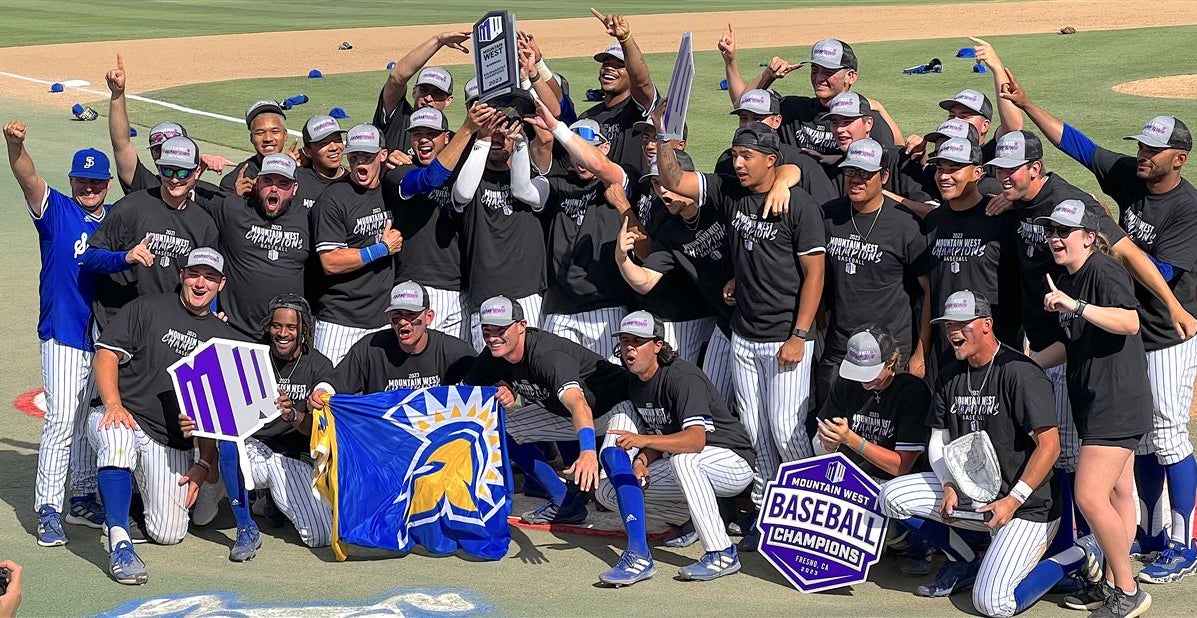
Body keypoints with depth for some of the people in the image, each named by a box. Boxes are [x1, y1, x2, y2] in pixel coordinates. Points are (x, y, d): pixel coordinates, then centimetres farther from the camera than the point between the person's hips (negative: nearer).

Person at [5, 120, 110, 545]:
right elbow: (28, 177, -20)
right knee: (62, 419, -12)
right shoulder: (57, 210, -3)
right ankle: (47, 510, -8)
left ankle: (83, 500, 25)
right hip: (64, 334, -5)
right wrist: (15, 145, -39)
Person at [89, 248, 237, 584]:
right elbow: (106, 354, -4)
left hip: (173, 444, 3)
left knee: (168, 534, -10)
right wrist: (113, 404, -22)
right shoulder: (148, 308, 4)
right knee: (117, 437, -41)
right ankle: (119, 543, -38)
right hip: (121, 417, -3)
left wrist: (204, 464, -1)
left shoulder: (224, 337, 13)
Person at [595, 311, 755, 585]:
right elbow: (656, 435, 6)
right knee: (608, 490, -2)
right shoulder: (635, 383, 3)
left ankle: (722, 554, -35)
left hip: (733, 464, -8)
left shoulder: (683, 377, -24)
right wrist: (640, 461, -15)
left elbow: (696, 439, -38)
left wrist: (644, 440, -48)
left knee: (682, 458, -41)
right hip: (682, 469, 8)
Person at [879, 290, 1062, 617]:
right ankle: (964, 563, 10)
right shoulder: (950, 376, 8)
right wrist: (949, 487, -7)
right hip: (970, 490, 8)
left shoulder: (1018, 372, -16)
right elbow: (938, 441, 12)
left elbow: (1049, 445, -19)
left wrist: (1013, 502, -22)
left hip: (1027, 506, -8)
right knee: (892, 495, -7)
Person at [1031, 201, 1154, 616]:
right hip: (1094, 402, 10)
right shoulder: (1067, 279, 14)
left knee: (1090, 496, -12)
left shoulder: (1103, 271, -15)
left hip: (1116, 402, -10)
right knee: (1118, 492, 14)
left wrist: (1076, 305, -39)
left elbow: (1129, 321, -31)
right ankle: (1112, 585, 19)